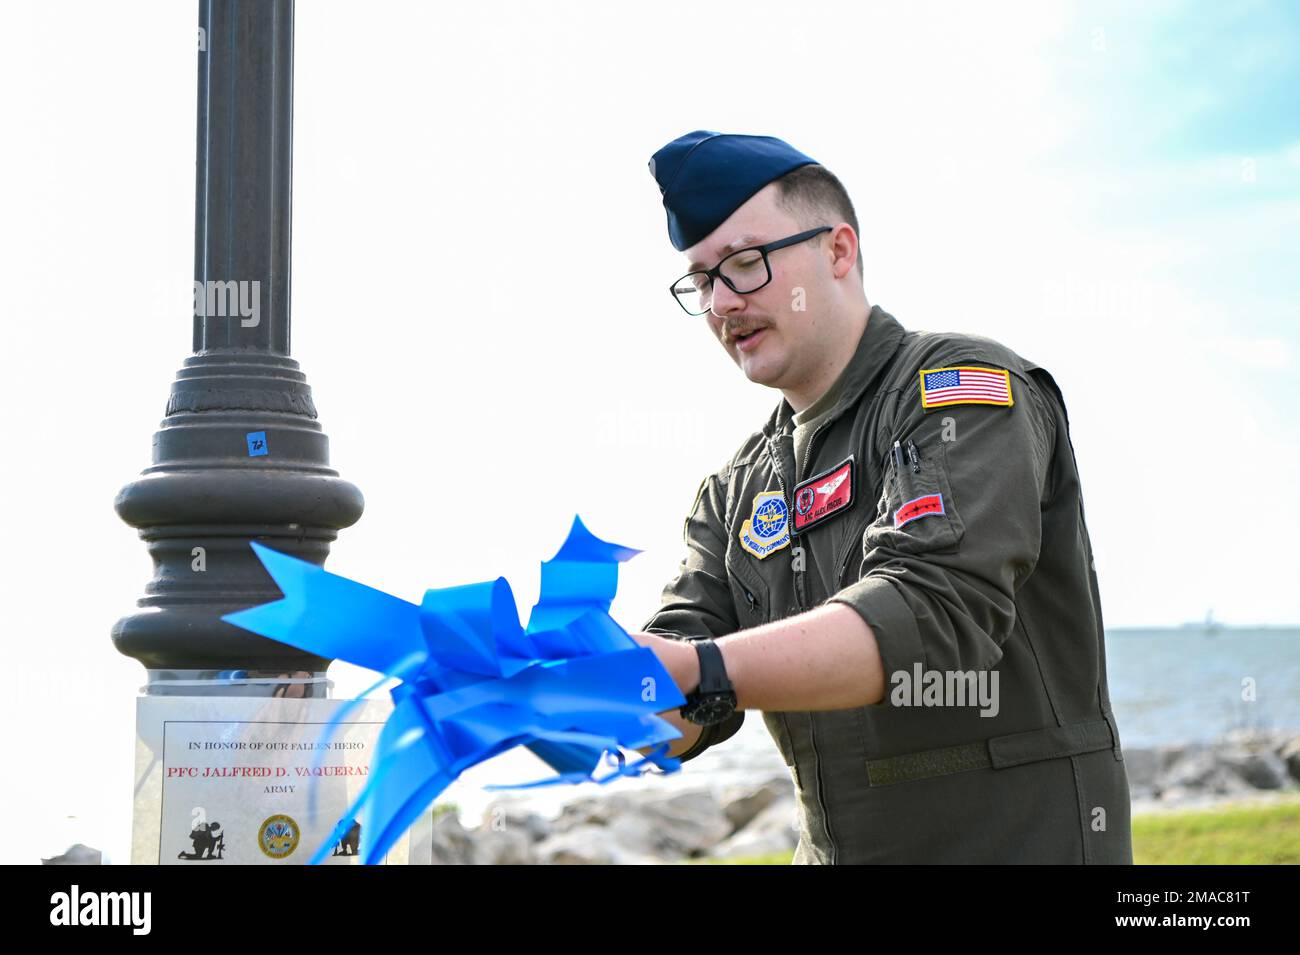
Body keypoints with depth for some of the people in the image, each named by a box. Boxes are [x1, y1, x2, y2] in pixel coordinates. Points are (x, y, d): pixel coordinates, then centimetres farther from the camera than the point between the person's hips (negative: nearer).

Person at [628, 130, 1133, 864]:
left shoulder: (963, 388, -8)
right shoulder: (740, 491, 13)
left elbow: (935, 610, -25)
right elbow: (686, 712, 2)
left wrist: (701, 676, -36)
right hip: (837, 846, 7)